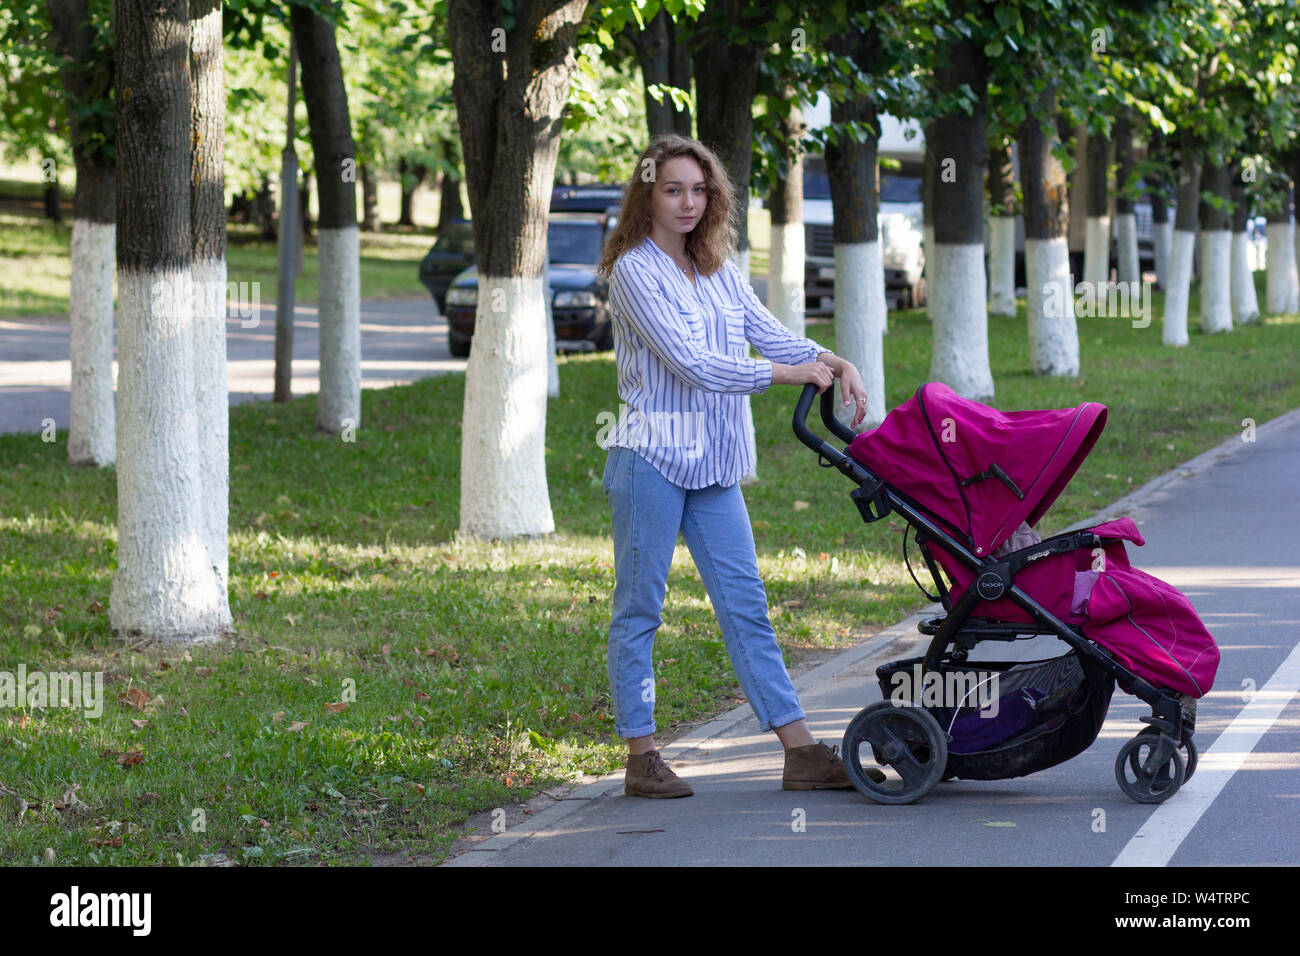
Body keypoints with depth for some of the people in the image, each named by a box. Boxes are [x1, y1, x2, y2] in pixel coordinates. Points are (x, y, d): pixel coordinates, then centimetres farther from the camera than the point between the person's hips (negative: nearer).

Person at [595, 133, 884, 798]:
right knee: (639, 608, 0)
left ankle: (802, 754, 3)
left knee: (745, 604, 5)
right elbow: (690, 363, -16)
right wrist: (791, 374, -14)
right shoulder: (635, 271, -8)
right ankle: (640, 759, 5)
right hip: (650, 458, -7)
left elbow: (768, 334, 10)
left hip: (713, 464, 7)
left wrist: (831, 361, -10)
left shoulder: (717, 270, 15)